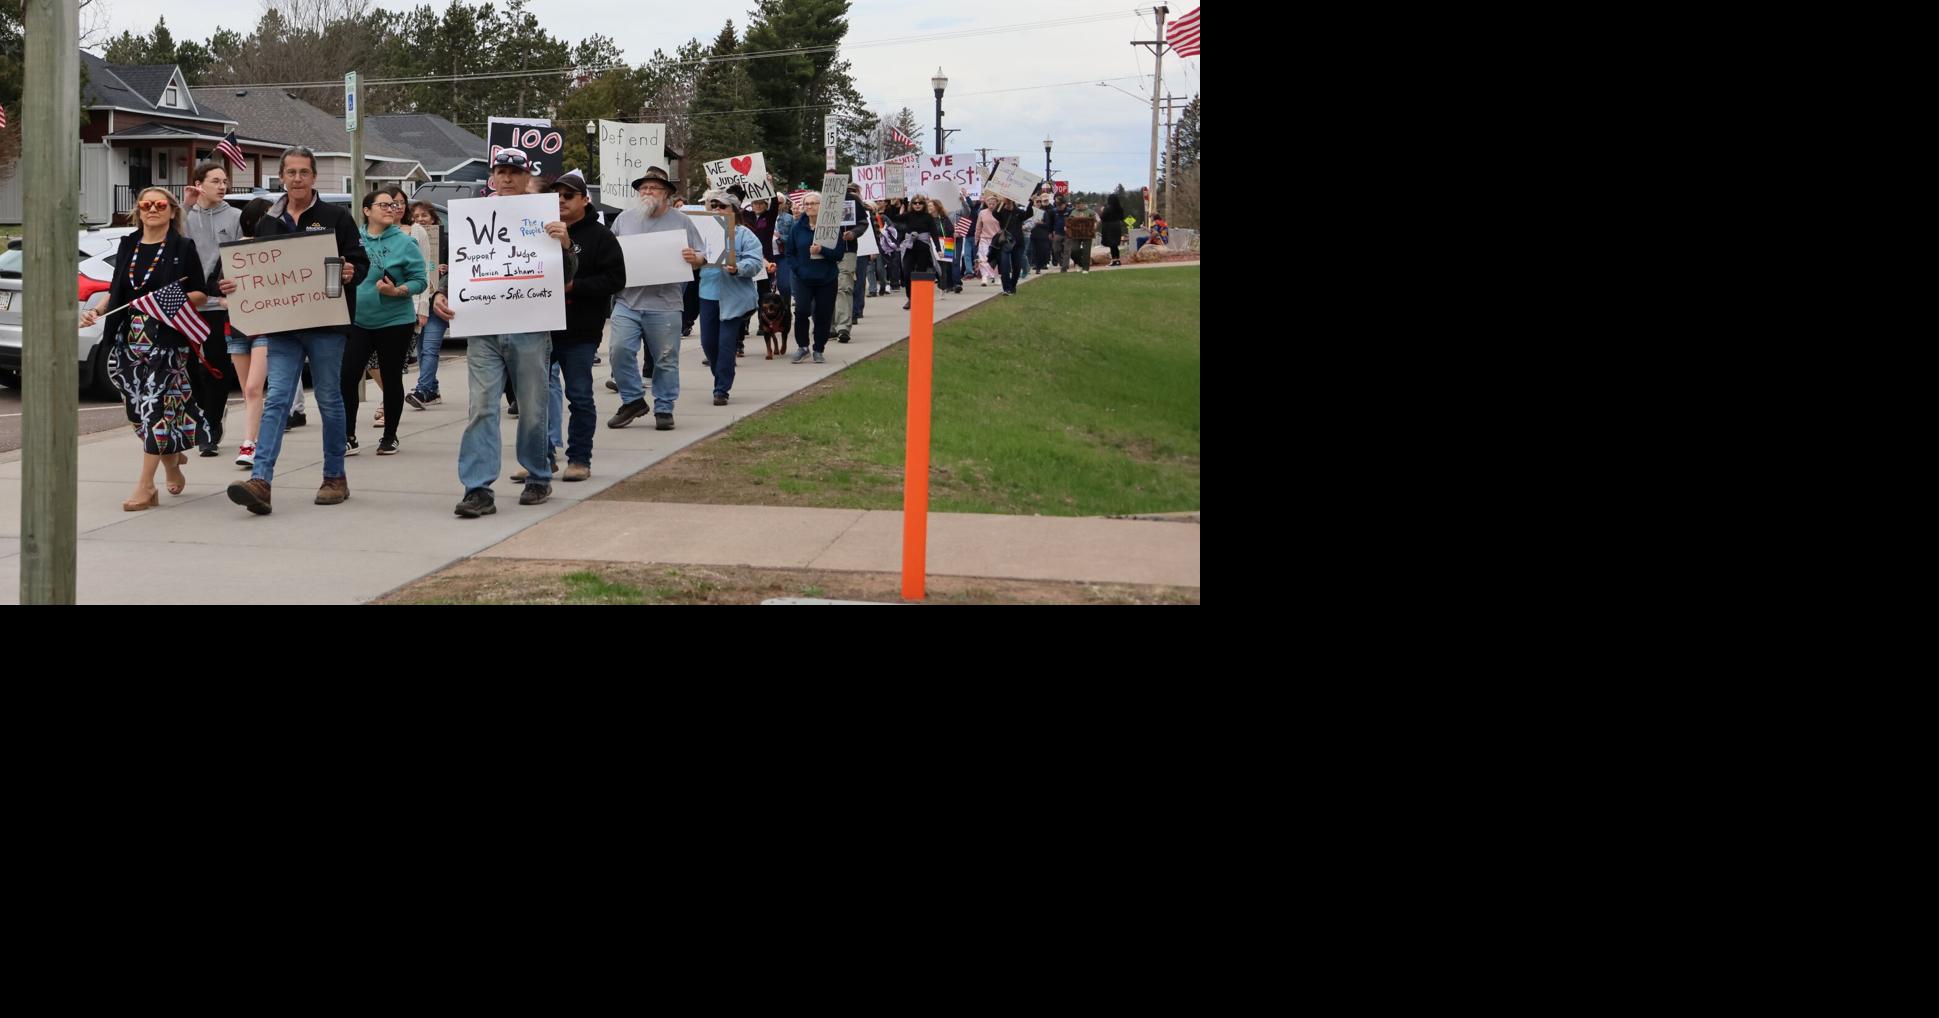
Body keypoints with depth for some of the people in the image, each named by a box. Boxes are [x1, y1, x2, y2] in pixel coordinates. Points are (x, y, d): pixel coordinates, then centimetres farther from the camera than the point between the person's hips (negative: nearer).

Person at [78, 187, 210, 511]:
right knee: (138, 408, 7)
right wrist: (95, 310, 3)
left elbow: (200, 293, 2)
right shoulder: (128, 246, 13)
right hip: (128, 340, 5)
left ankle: (145, 487, -9)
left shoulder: (183, 248, 1)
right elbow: (115, 290, 20)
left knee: (155, 407, -10)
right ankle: (172, 464, 30)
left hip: (167, 340, -5)